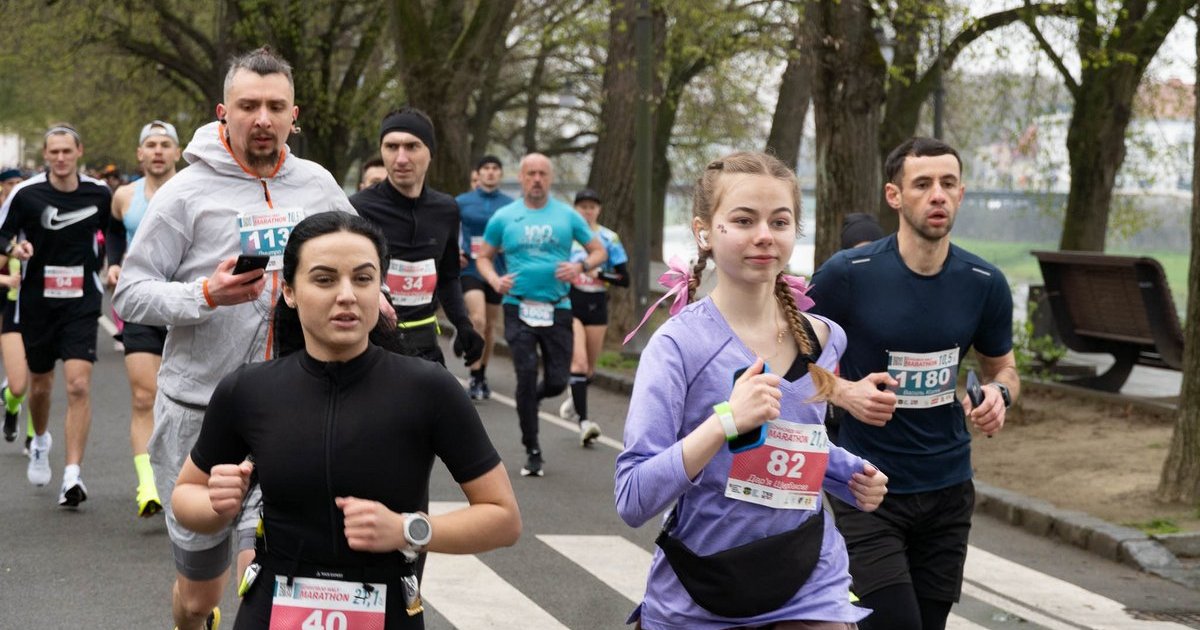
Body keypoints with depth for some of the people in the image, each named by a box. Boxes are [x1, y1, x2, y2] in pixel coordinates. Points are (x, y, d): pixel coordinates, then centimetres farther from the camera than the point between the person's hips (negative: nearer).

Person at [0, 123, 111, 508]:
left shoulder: (99, 194, 0)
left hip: (82, 305, -1)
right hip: (37, 303, 1)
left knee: (79, 385, -14)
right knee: (40, 383, 15)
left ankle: (73, 476, -13)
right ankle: (40, 441, 47)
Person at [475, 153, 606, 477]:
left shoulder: (567, 216, 5)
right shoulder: (503, 217, 5)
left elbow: (599, 251, 11)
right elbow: (483, 257, 13)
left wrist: (580, 266, -10)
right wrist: (495, 281, -7)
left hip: (557, 308, 1)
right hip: (518, 307, -1)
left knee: (556, 382, 0)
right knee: (526, 375, -9)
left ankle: (529, 401, 36)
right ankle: (532, 451, 2)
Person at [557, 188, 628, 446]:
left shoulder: (609, 238, 1)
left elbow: (624, 278, -2)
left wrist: (599, 274, -16)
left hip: (597, 306, 3)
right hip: (570, 302, -2)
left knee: (589, 366, 13)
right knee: (579, 360, -18)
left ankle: (574, 398, 45)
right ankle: (583, 421, -23)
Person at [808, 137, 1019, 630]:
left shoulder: (985, 285, -1)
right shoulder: (847, 274, -12)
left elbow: (1002, 367, 14)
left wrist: (999, 393, -8)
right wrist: (846, 393, -20)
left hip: (948, 491, 4)